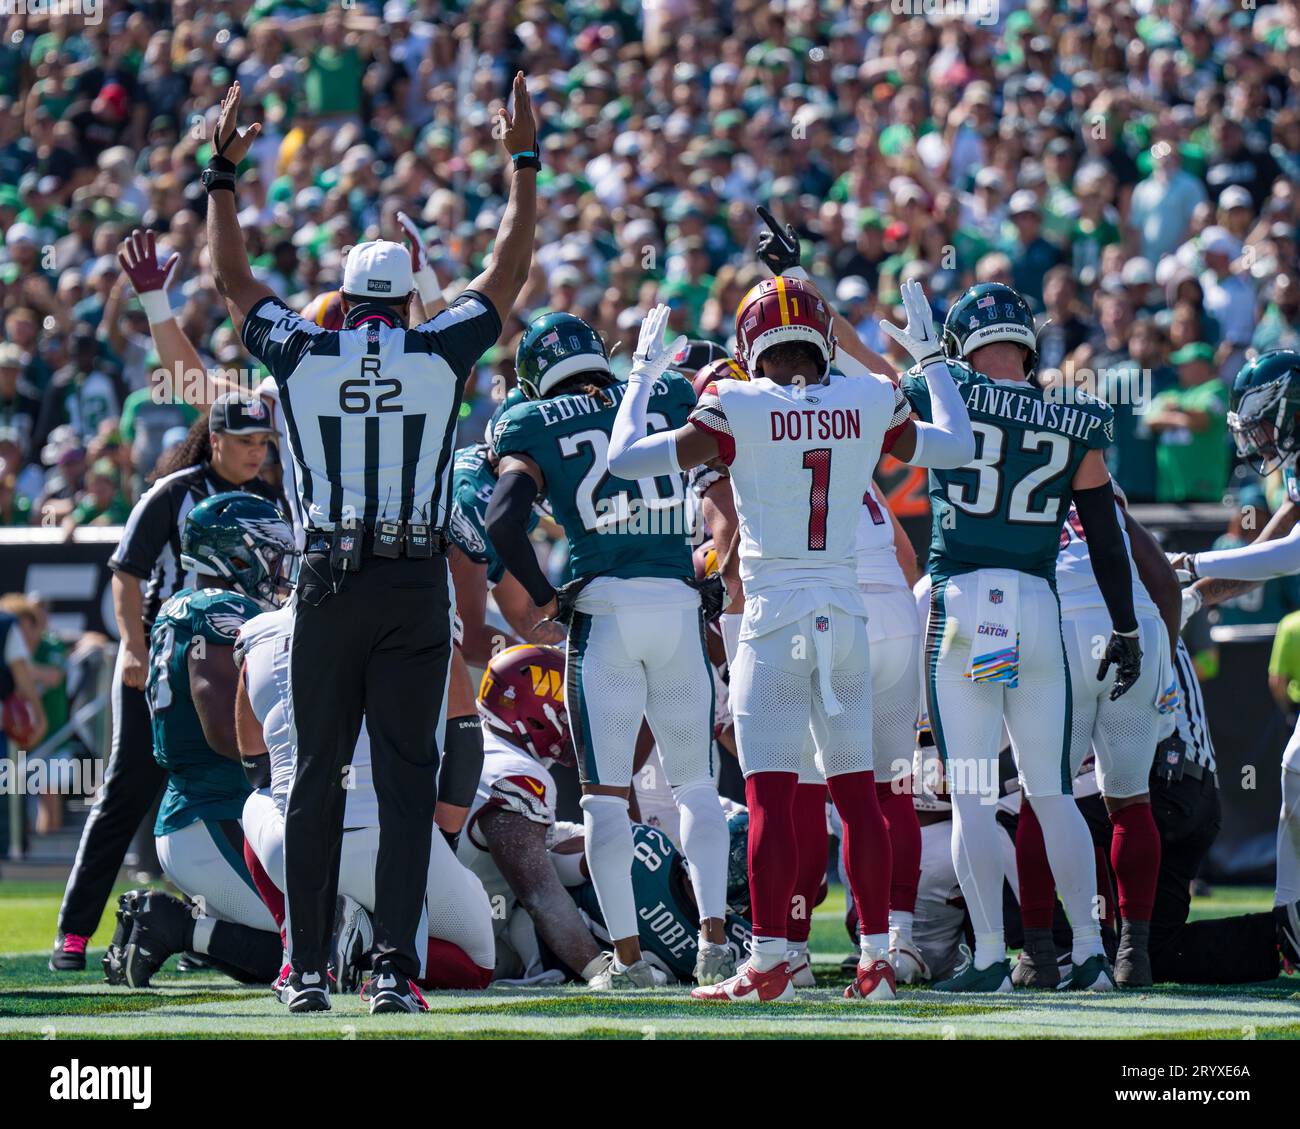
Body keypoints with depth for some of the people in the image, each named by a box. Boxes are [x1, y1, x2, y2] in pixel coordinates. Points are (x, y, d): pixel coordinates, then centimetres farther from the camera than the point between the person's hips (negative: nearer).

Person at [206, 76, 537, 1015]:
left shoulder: (302, 356, 2)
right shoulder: (439, 354, 0)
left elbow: (233, 279, 18)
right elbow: (509, 274, 13)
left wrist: (224, 171, 27)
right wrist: (524, 163, 22)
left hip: (330, 585, 1)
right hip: (417, 586, -1)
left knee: (317, 777, 6)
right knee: (407, 779, -1)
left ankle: (307, 968, 6)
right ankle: (396, 966, -7)